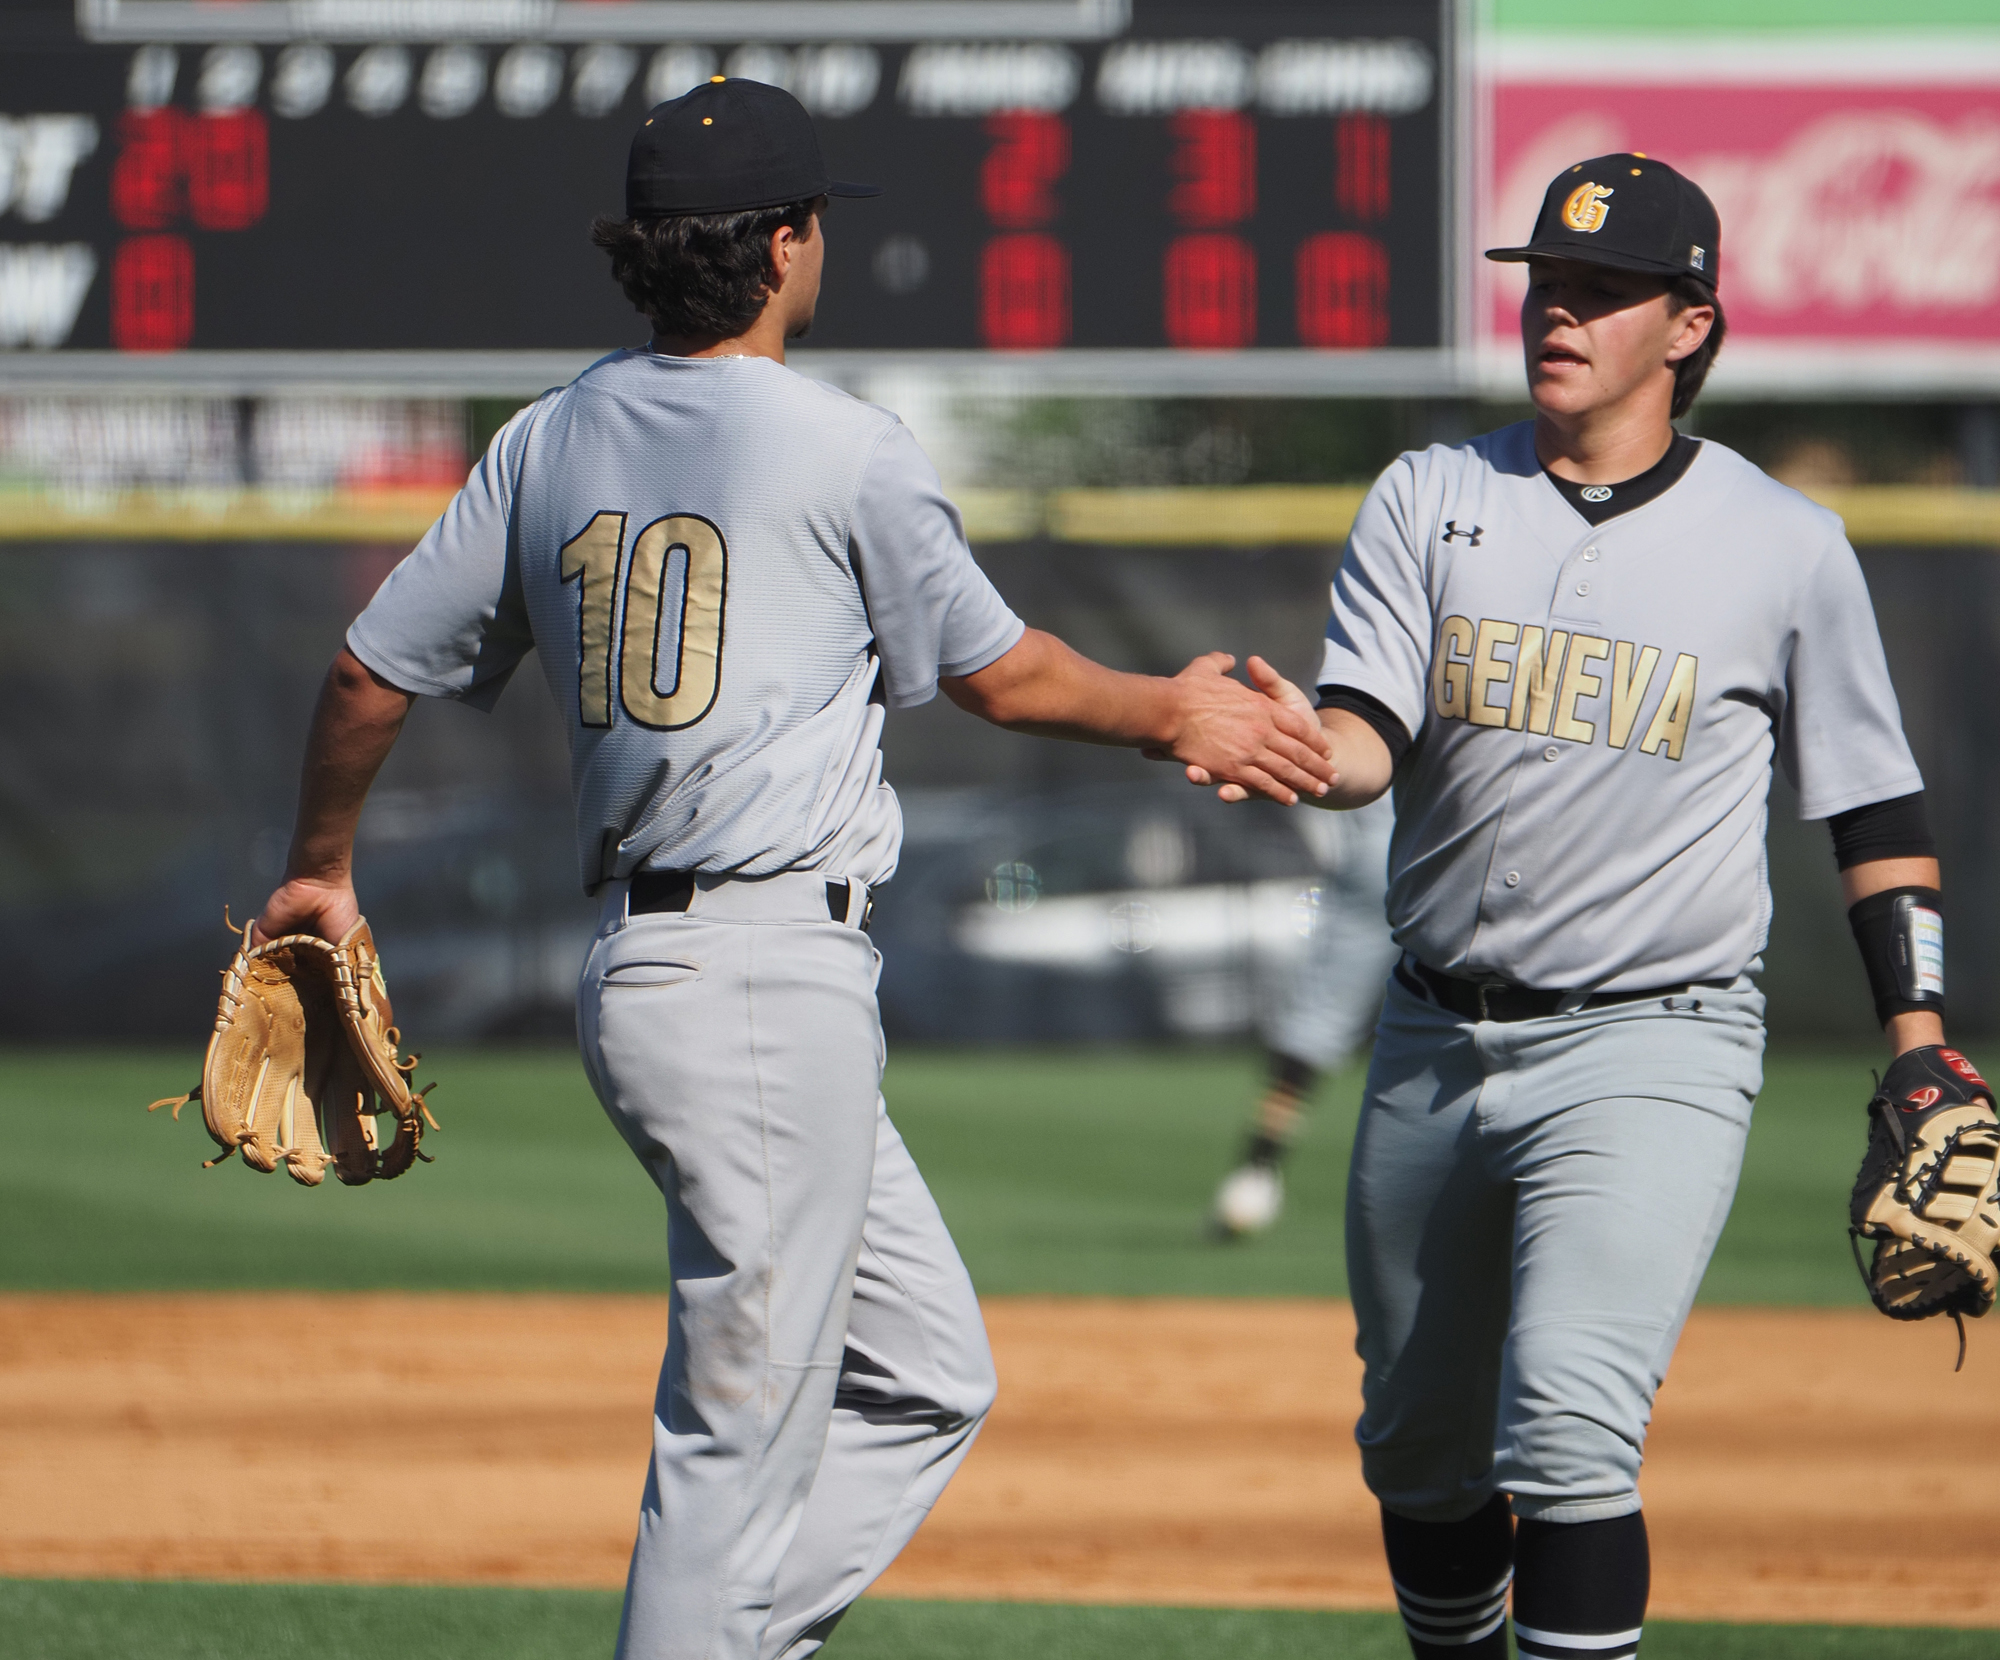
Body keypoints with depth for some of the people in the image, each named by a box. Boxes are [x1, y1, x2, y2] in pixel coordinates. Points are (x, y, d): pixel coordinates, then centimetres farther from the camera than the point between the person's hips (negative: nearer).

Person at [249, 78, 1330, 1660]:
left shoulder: (548, 442, 11)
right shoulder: (844, 448, -7)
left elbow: (372, 670, 15)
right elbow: (997, 674, 4)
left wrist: (320, 873, 31)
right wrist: (1172, 716, 21)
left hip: (636, 968, 8)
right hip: (772, 980, -8)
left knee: (926, 1381, 15)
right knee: (744, 1439, -5)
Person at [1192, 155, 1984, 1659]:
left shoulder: (1786, 547, 1)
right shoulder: (1430, 500, 6)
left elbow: (1875, 811, 7)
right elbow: (1370, 741, -7)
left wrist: (1919, 1037, -1)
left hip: (1652, 1045, -4)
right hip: (1436, 1046, 4)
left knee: (1564, 1426, -22)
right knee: (1420, 1448, 14)